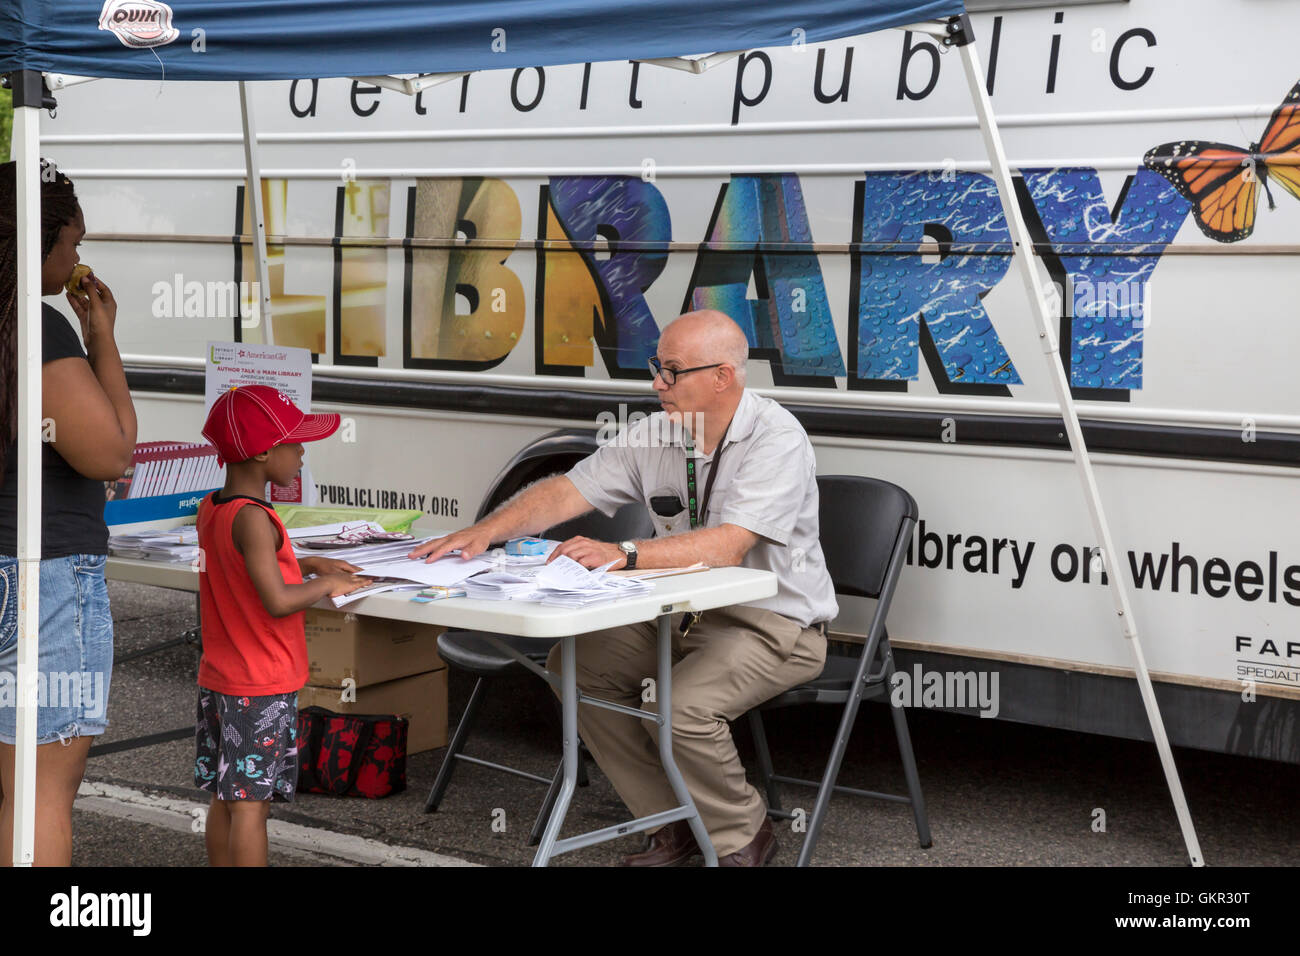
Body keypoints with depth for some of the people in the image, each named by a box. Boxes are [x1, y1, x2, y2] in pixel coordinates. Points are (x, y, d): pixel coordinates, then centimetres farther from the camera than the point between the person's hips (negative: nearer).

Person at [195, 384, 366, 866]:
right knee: (251, 804, -3)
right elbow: (277, 601, -27)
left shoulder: (209, 509, 6)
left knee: (224, 799, 14)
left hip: (216, 681, 9)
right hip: (261, 689, -9)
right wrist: (325, 585, -11)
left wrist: (307, 564, 11)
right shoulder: (253, 519, -21)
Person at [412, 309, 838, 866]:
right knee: (575, 665, -6)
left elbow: (729, 546, -33)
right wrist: (486, 531, -14)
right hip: (684, 613, 8)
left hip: (775, 625, -8)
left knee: (680, 706, -30)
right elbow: (567, 492, 2)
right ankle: (673, 824, 4)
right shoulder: (654, 435, 2)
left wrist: (624, 555, -41)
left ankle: (743, 839, -1)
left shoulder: (777, 440, -20)